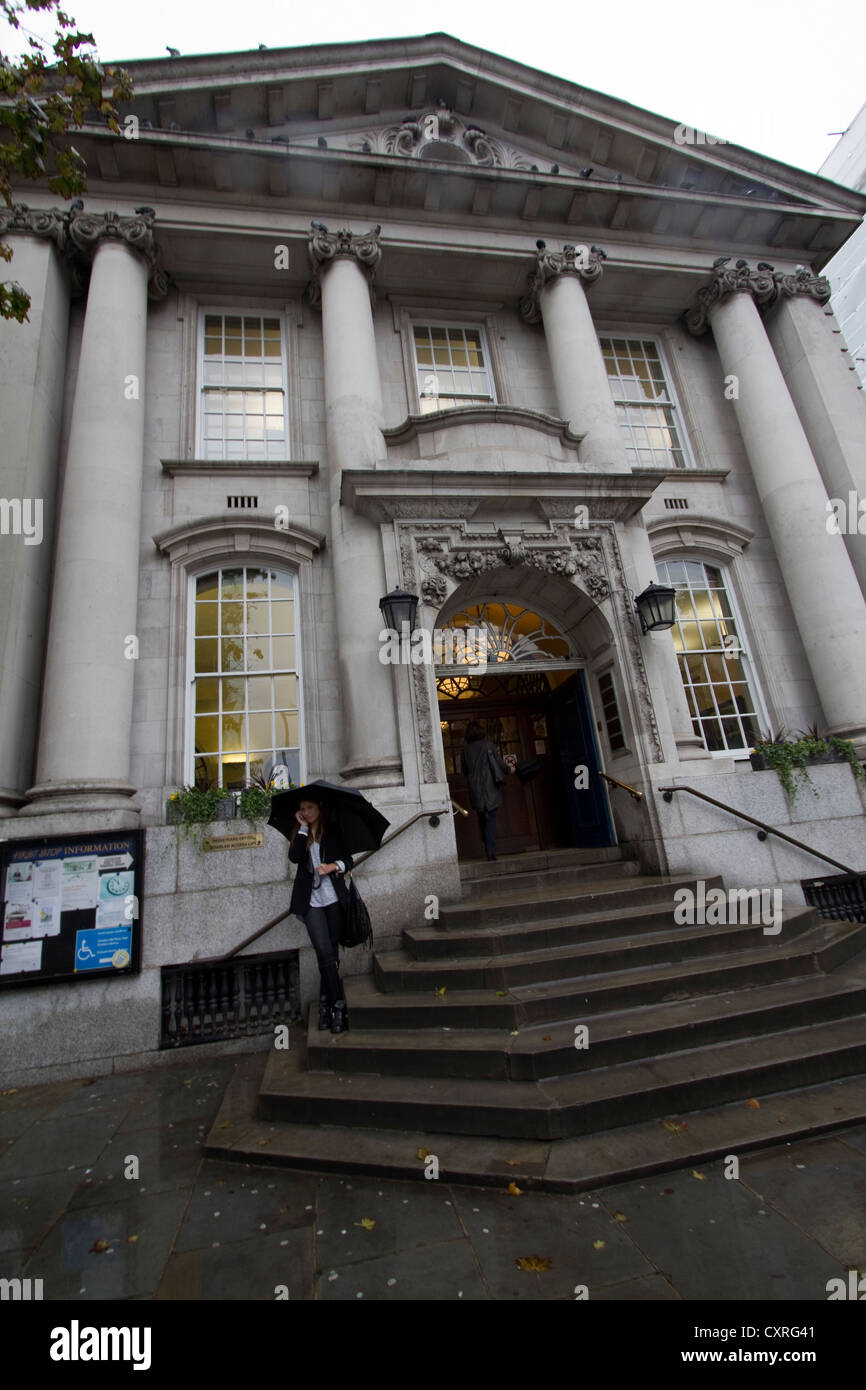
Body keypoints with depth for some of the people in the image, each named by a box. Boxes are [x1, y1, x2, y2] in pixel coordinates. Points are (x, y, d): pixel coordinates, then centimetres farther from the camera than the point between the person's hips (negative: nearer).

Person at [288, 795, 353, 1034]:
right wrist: (303, 828, -9)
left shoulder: (333, 831, 6)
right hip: (311, 900, -1)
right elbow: (294, 857, -11)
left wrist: (333, 866, -15)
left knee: (331, 953, 6)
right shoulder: (299, 834, 8)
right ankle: (339, 1007, -5)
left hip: (334, 898, 1)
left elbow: (348, 859, 4)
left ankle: (325, 1005, 18)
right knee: (325, 952, -10)